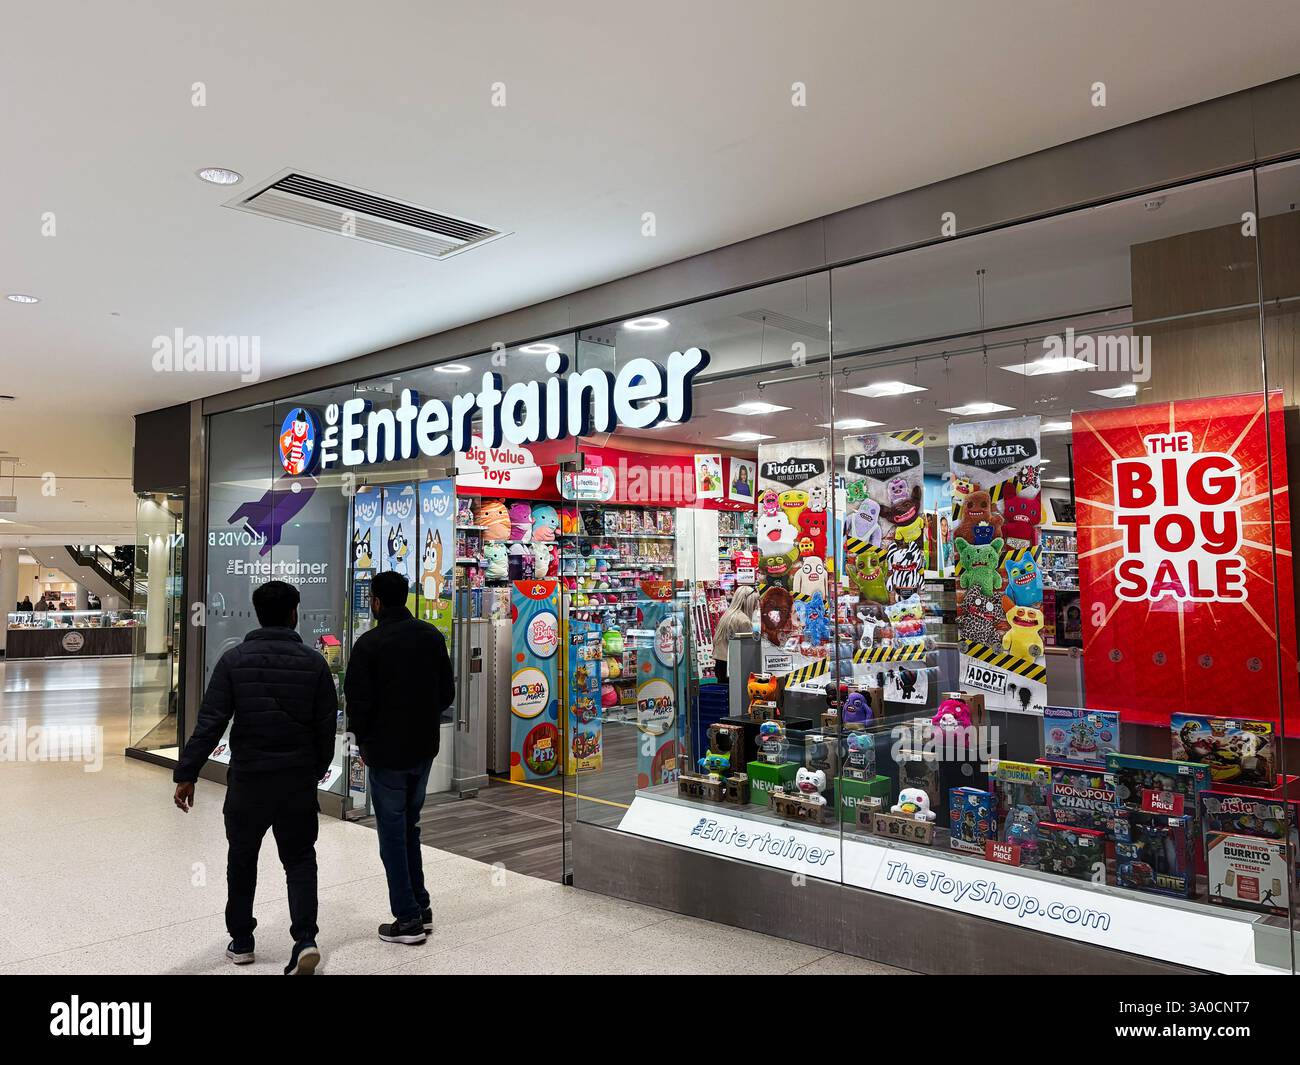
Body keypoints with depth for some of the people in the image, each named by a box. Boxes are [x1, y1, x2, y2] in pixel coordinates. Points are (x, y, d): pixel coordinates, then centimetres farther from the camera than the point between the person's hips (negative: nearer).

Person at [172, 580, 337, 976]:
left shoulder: (235, 660, -6)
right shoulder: (314, 662, -3)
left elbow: (210, 722, -10)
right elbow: (326, 725, 2)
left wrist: (186, 773, -4)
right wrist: (319, 767, 17)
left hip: (248, 778, 0)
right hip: (299, 779, 1)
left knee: (242, 858, 17)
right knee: (299, 857, 11)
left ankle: (241, 941, 27)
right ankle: (305, 939, -3)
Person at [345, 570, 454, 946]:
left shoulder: (370, 643, -15)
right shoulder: (432, 636, 2)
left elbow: (358, 701, -13)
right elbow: (447, 692, 6)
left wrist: (362, 740, 3)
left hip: (386, 751, -5)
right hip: (424, 747, 6)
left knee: (393, 832, 5)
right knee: (409, 825, 19)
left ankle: (408, 918, 8)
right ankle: (420, 908, 23)